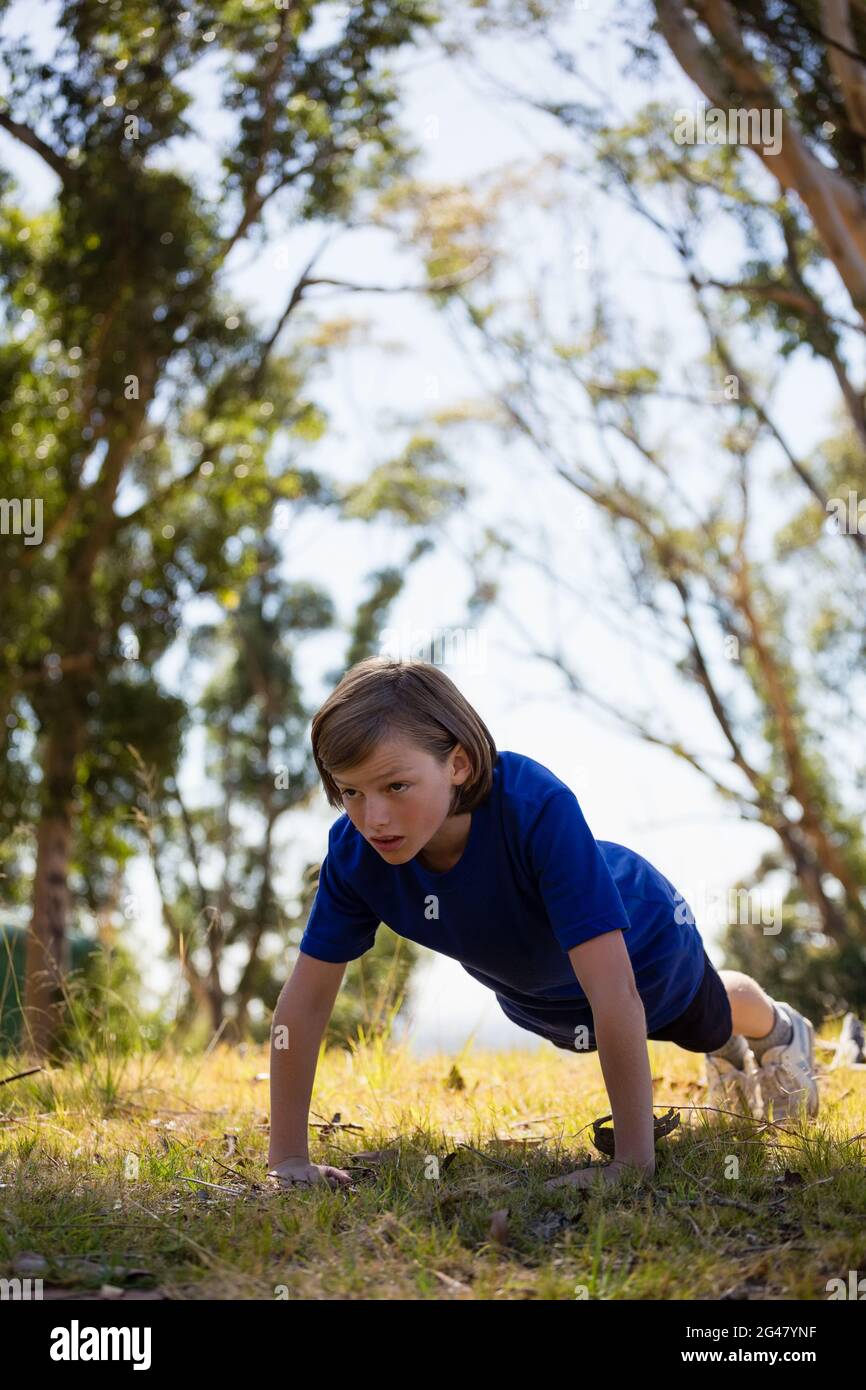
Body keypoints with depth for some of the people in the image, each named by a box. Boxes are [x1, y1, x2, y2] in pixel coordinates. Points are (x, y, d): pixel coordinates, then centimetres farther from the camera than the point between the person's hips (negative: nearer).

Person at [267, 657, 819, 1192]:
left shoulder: (538, 809, -50)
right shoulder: (356, 850, -37)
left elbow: (614, 991, -51)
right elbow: (305, 999, -29)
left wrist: (633, 1161, -52)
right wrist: (289, 1159, -30)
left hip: (640, 941, -4)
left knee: (707, 1022, 31)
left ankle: (781, 1031, 67)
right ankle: (727, 1052, 70)